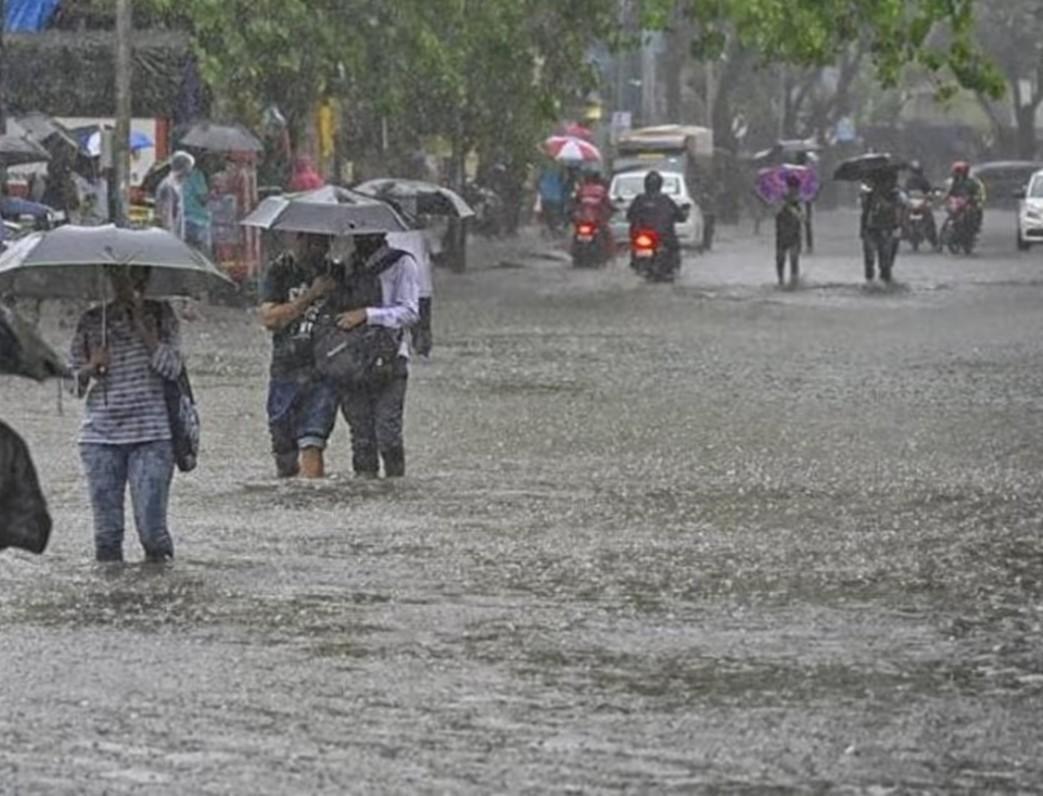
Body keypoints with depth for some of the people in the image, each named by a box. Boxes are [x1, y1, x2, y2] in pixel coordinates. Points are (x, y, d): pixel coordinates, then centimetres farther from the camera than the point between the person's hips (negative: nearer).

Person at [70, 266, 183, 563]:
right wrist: (90, 369, -8)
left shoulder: (159, 315, 6)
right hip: (100, 436, 2)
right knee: (106, 531, 0)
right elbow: (73, 384, 14)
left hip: (150, 435, -2)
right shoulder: (91, 321, 10)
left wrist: (141, 324, -13)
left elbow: (172, 368, -8)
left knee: (152, 527, -9)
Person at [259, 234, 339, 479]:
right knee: (286, 455, 6)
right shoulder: (279, 271, 3)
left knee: (311, 445, -16)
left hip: (322, 374, -1)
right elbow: (269, 318, -9)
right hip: (284, 372, 1)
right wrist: (311, 295, -15)